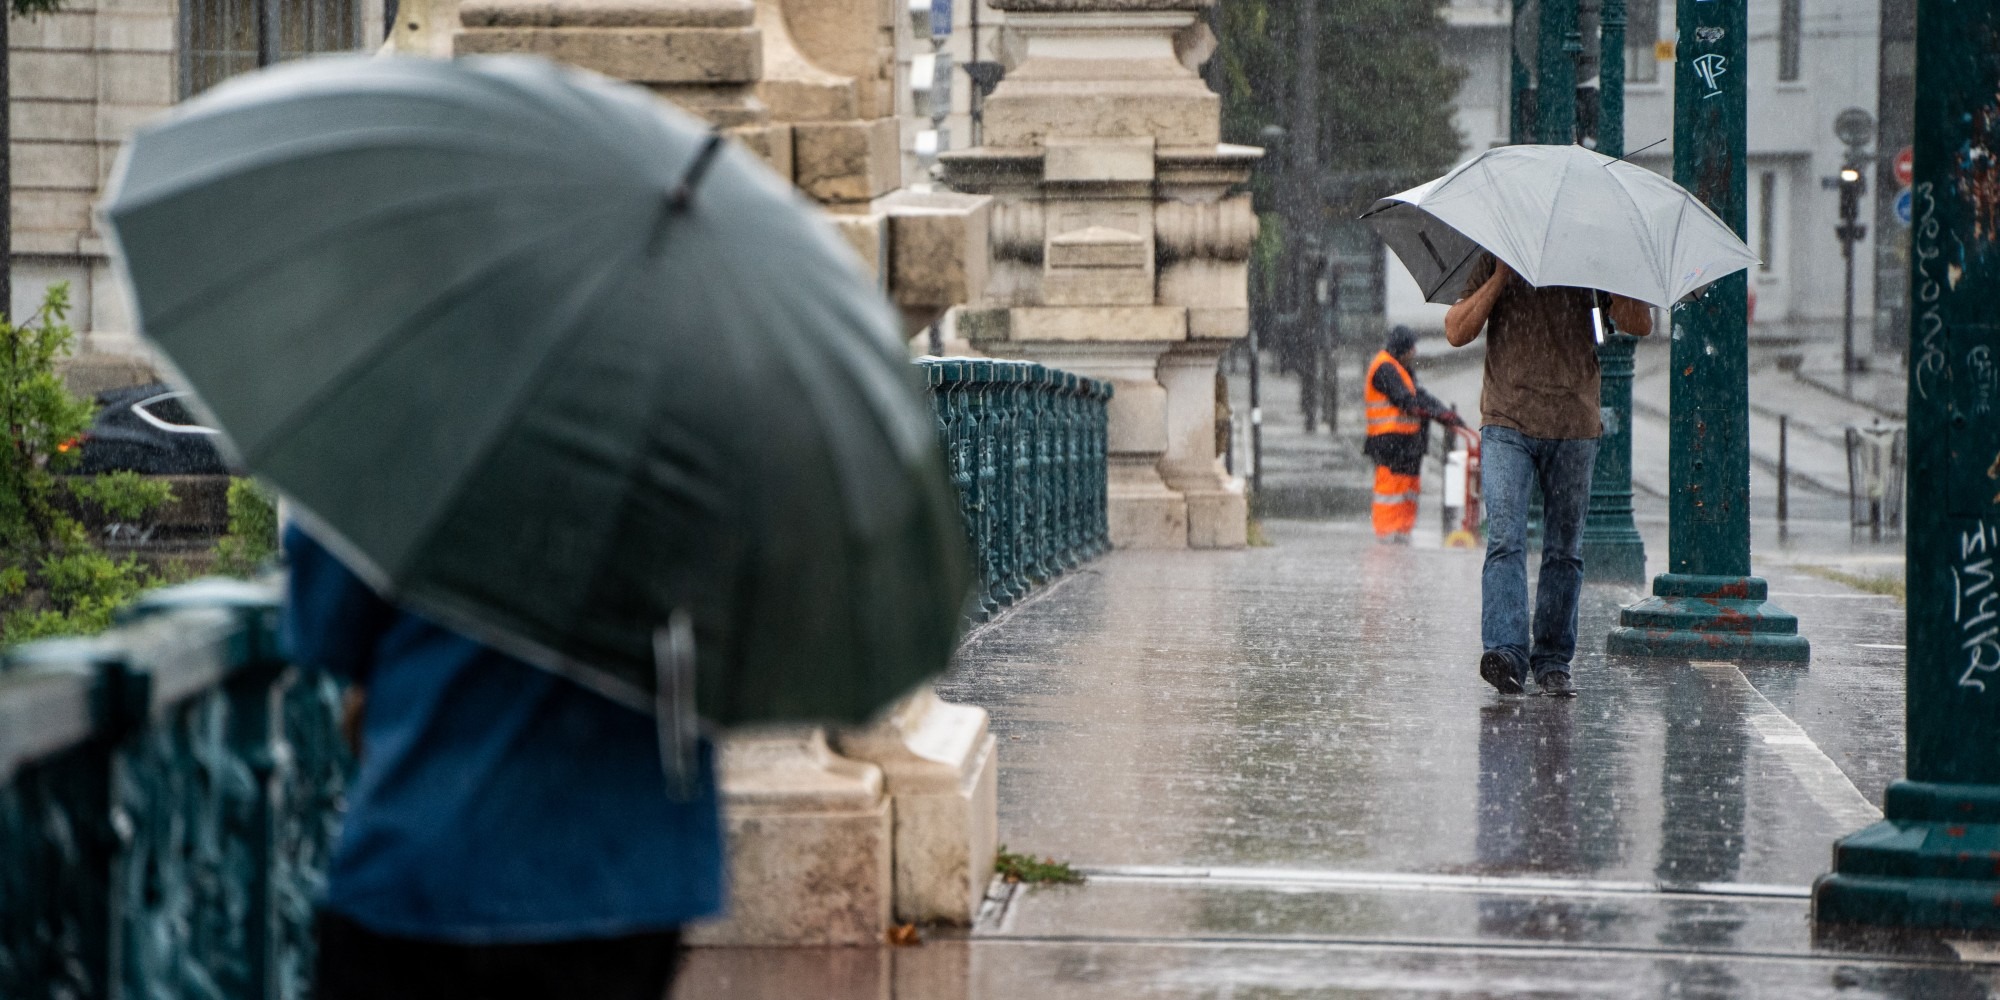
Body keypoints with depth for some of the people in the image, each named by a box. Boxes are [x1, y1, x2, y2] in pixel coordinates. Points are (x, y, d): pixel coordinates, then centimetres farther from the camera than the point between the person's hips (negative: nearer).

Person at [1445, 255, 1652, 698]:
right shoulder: (1493, 262, 8)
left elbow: (1641, 324, 2)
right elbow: (1456, 333, 0)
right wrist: (1499, 278, -9)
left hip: (1574, 428, 2)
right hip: (1507, 423, -2)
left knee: (1564, 550, 5)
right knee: (1505, 538, -16)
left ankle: (1553, 660, 13)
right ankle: (1506, 652, -25)